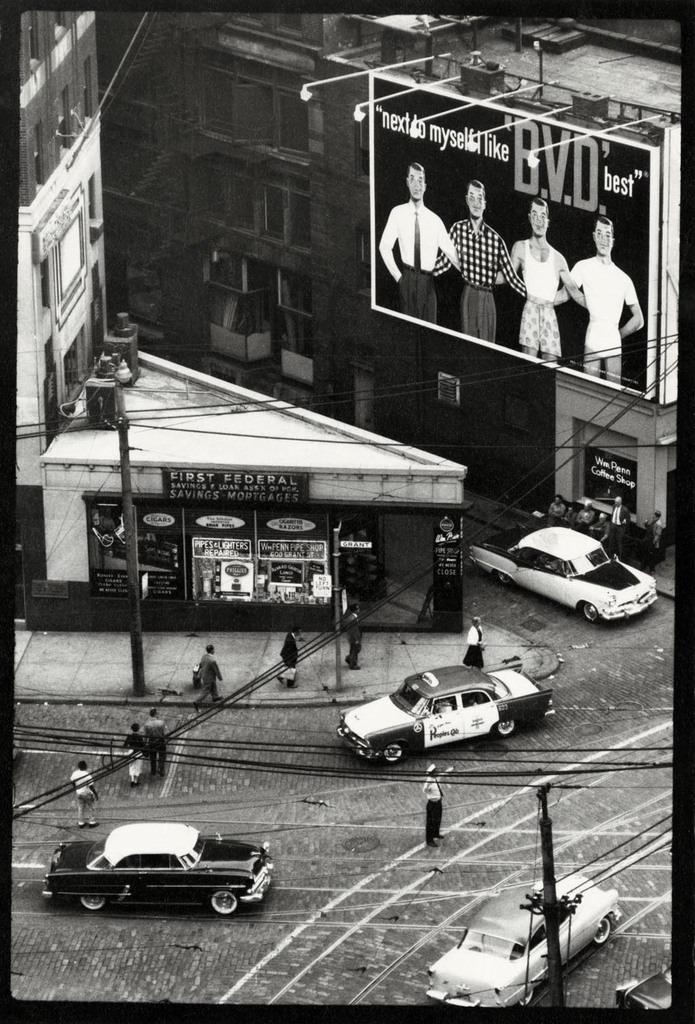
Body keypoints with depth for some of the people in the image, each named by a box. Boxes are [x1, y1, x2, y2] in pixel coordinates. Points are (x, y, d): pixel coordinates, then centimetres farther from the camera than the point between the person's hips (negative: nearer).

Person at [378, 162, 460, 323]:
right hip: (408, 279, -2)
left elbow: (451, 251, 7)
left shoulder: (435, 220, 7)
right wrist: (397, 276, -2)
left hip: (428, 281, 2)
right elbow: (384, 247, 1)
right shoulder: (398, 213, 2)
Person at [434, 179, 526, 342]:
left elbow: (510, 275, 7)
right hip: (468, 296, -1)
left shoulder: (496, 239, 2)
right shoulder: (458, 229, 2)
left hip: (488, 299, 1)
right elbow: (446, 260, 5)